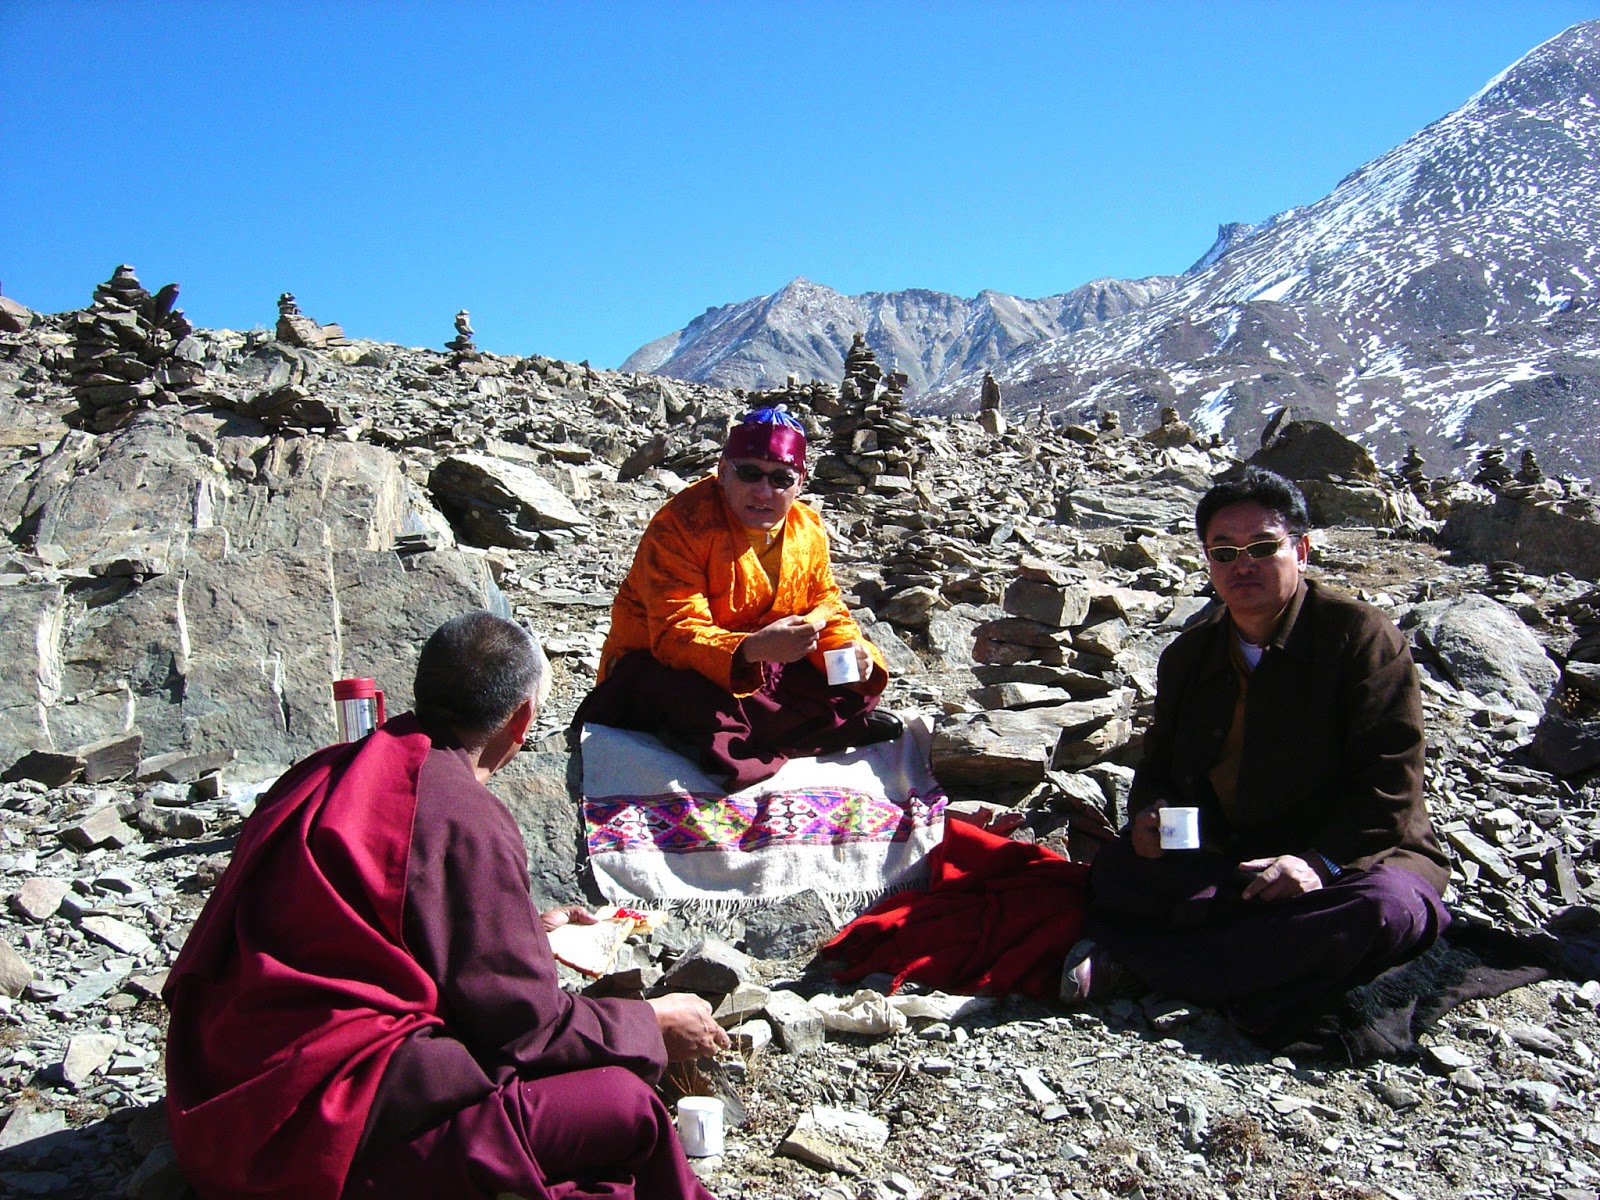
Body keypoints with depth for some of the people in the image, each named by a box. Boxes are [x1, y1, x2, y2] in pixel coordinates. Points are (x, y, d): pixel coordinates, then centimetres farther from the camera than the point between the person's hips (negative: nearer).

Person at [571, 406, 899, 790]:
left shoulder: (808, 529, -2)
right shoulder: (679, 526, -23)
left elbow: (824, 603, 9)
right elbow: (676, 634, -32)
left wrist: (849, 647, -15)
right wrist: (752, 649, -50)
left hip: (759, 663, 6)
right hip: (657, 664, -6)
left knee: (860, 684, -9)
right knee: (694, 700, -40)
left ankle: (741, 746, -15)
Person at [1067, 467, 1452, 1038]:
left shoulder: (1362, 635, -6)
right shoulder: (1188, 654, 10)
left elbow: (1390, 781, -12)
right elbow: (1158, 763, 16)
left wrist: (1320, 861, -27)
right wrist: (1151, 813, -9)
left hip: (1352, 855, -3)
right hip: (1220, 857, 3)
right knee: (1115, 870, -24)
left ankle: (1132, 961, -37)